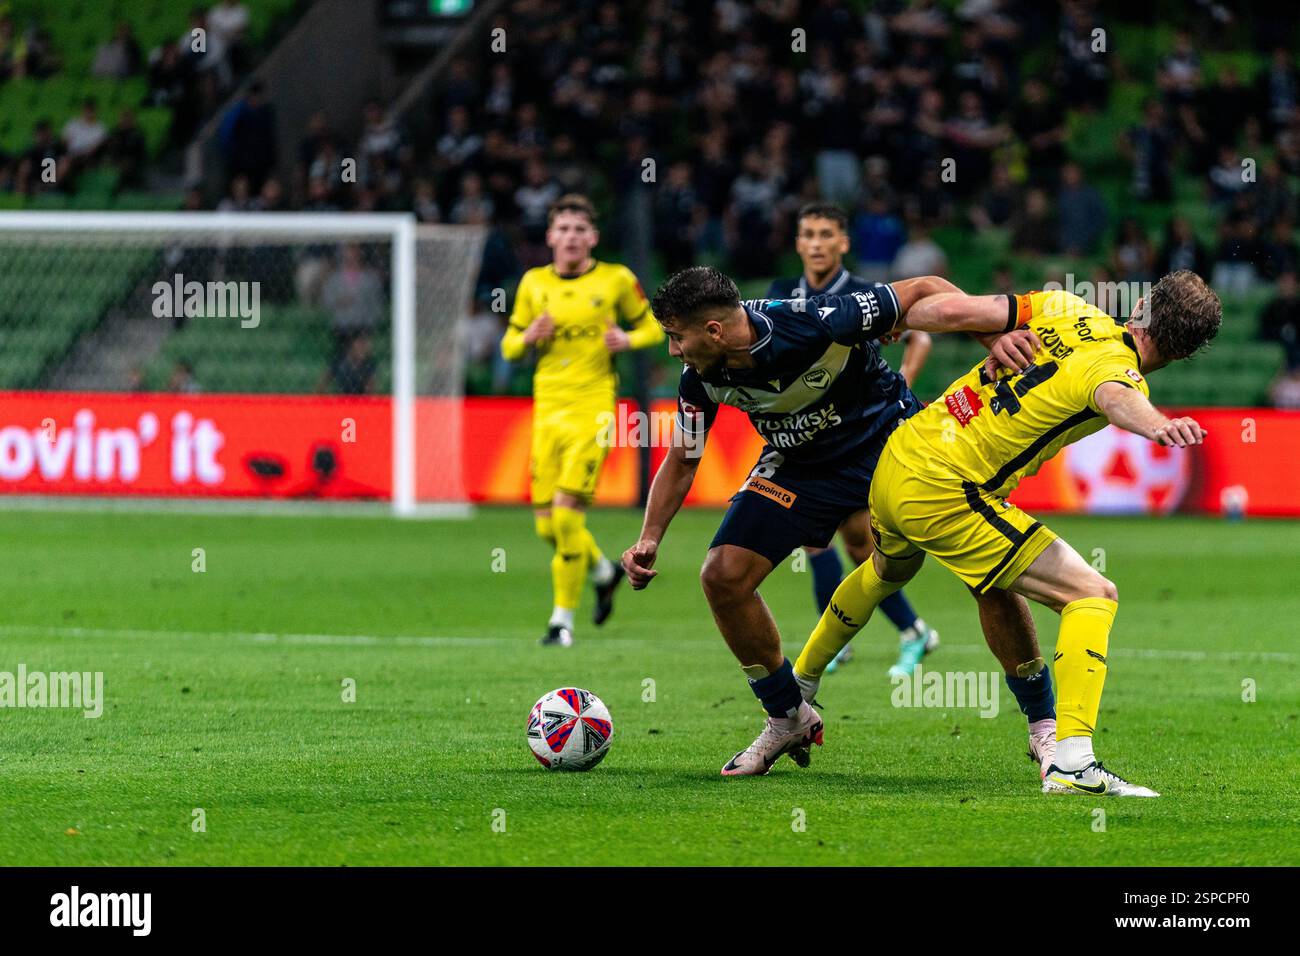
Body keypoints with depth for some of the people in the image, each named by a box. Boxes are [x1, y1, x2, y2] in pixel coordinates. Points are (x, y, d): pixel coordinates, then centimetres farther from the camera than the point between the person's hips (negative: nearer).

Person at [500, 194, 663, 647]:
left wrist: (628, 340, -9)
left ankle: (563, 617, -4)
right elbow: (509, 346, 16)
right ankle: (603, 571, 32)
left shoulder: (616, 280, 1)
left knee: (567, 511, -15)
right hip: (547, 406, 4)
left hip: (593, 406, -4)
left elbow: (651, 328, 13)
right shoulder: (533, 283, 9)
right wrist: (528, 338, -7)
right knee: (547, 523, 1)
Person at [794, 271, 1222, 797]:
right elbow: (1115, 397, -40)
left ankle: (801, 681, 61)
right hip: (944, 497, -8)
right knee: (1093, 595, -7)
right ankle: (1071, 761, -21)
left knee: (889, 570, 40)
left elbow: (952, 308, -1)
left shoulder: (1067, 309, 3)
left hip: (894, 463, 8)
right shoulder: (1122, 373, -14)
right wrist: (1154, 424, -61)